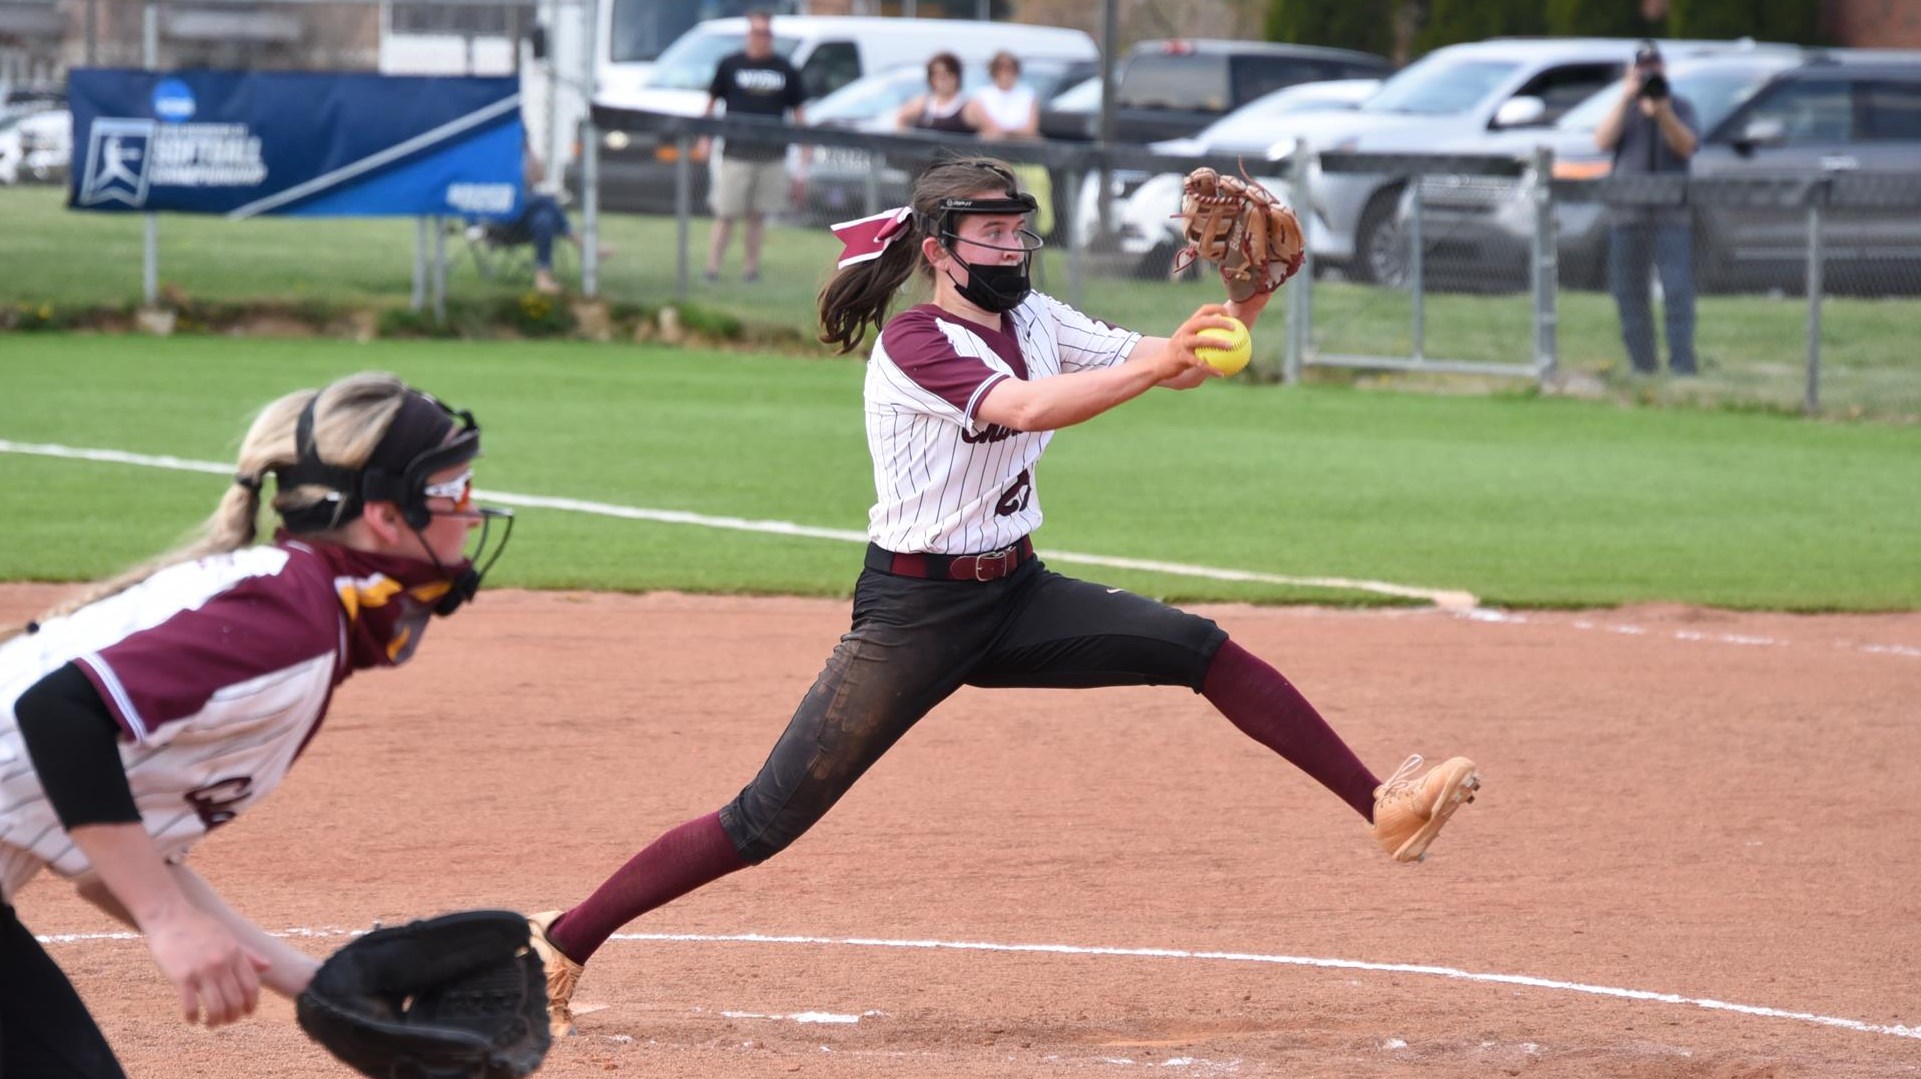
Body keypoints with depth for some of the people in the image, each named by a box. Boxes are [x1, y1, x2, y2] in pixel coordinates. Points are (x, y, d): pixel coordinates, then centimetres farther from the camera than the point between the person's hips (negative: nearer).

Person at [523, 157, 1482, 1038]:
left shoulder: (1034, 320, 5)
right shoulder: (914, 340, -18)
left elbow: (1177, 367, 3)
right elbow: (1025, 407, -35)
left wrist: (1243, 304, -17)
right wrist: (1157, 363, -46)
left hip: (1013, 598, 7)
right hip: (914, 611, -7)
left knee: (1206, 652, -7)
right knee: (766, 822, -8)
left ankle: (1382, 808, -6)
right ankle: (562, 946, -1)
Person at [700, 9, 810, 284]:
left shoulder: (785, 69, 9)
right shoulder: (730, 65, 4)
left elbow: (799, 111, 12)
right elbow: (712, 103, 12)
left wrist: (806, 149, 6)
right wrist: (705, 139, 3)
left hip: (772, 155, 2)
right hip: (736, 155, -2)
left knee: (758, 215, 5)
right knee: (726, 214, -5)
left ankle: (751, 267, 10)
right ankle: (712, 267, -4)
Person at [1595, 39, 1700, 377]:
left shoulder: (1680, 107, 9)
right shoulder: (1624, 109, 15)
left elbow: (1687, 146, -6)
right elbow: (1603, 140, -2)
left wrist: (1662, 113, -20)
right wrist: (1625, 100, -8)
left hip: (1671, 213, -3)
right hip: (1627, 215, 3)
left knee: (1677, 291, -12)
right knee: (1630, 293, 3)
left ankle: (1681, 365, -14)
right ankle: (1642, 365, 10)